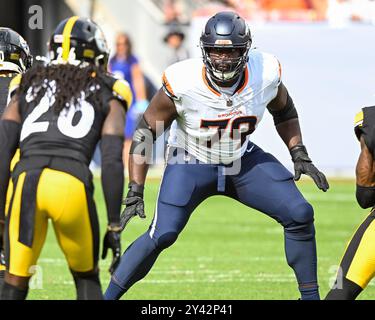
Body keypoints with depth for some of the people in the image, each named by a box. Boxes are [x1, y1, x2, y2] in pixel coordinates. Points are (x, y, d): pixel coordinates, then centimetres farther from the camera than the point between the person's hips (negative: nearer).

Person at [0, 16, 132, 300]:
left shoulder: (29, 86, 26)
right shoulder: (107, 95, 19)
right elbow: (111, 162, 8)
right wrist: (114, 226, 11)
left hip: (26, 180, 1)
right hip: (72, 182, -1)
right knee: (86, 277, 20)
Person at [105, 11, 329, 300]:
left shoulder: (265, 75, -19)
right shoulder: (183, 83, -27)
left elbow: (284, 112, 6)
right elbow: (145, 132, -15)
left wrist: (299, 156, -3)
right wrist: (135, 192, -18)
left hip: (242, 159, 3)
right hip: (191, 164, -3)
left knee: (300, 215, -9)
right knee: (162, 235, -19)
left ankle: (310, 296, 7)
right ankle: (108, 297, -4)